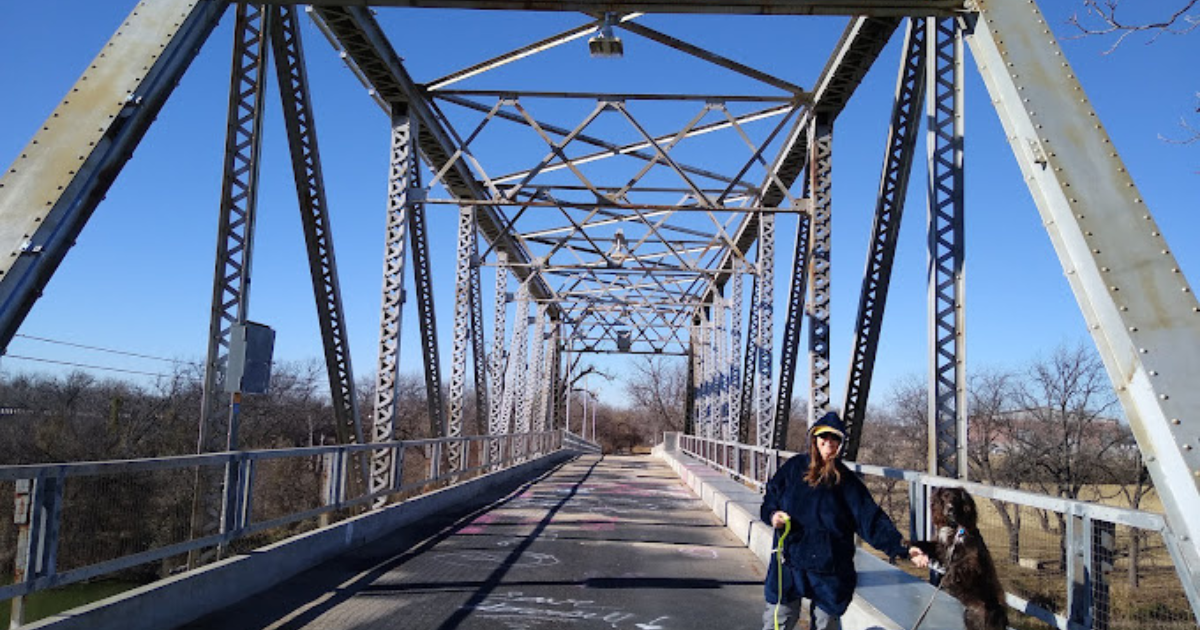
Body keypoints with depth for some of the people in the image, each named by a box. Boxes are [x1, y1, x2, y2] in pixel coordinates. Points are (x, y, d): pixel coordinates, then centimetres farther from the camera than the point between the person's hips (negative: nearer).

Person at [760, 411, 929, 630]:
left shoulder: (846, 480, -3)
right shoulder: (793, 468, 0)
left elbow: (872, 519, -8)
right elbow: (769, 500, 9)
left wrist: (902, 548, -18)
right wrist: (772, 515, -13)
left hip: (829, 571, 0)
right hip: (788, 567, 1)